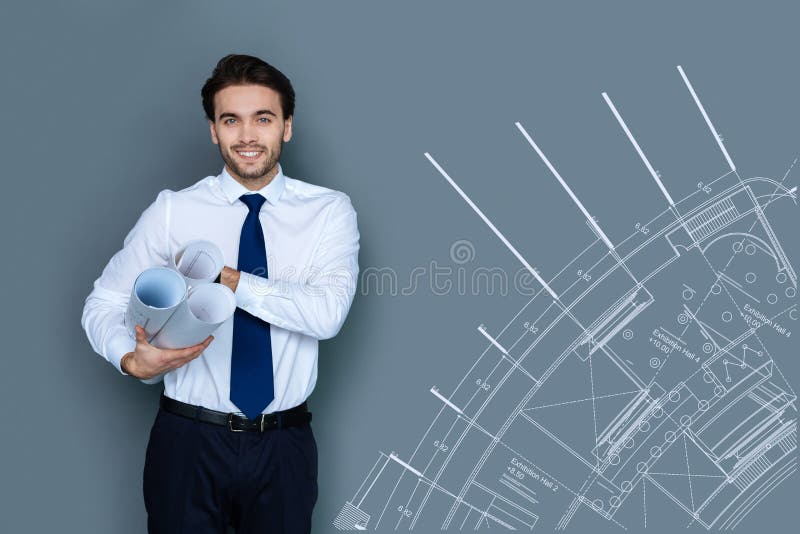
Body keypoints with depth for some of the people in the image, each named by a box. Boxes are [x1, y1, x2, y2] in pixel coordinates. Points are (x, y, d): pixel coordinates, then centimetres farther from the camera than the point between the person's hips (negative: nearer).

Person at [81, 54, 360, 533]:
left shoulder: (329, 210, -3)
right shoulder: (173, 211, -3)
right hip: (189, 440, 0)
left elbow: (328, 313, -17)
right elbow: (104, 303, 1)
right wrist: (132, 360, -19)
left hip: (284, 444, 1)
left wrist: (225, 278, -20)